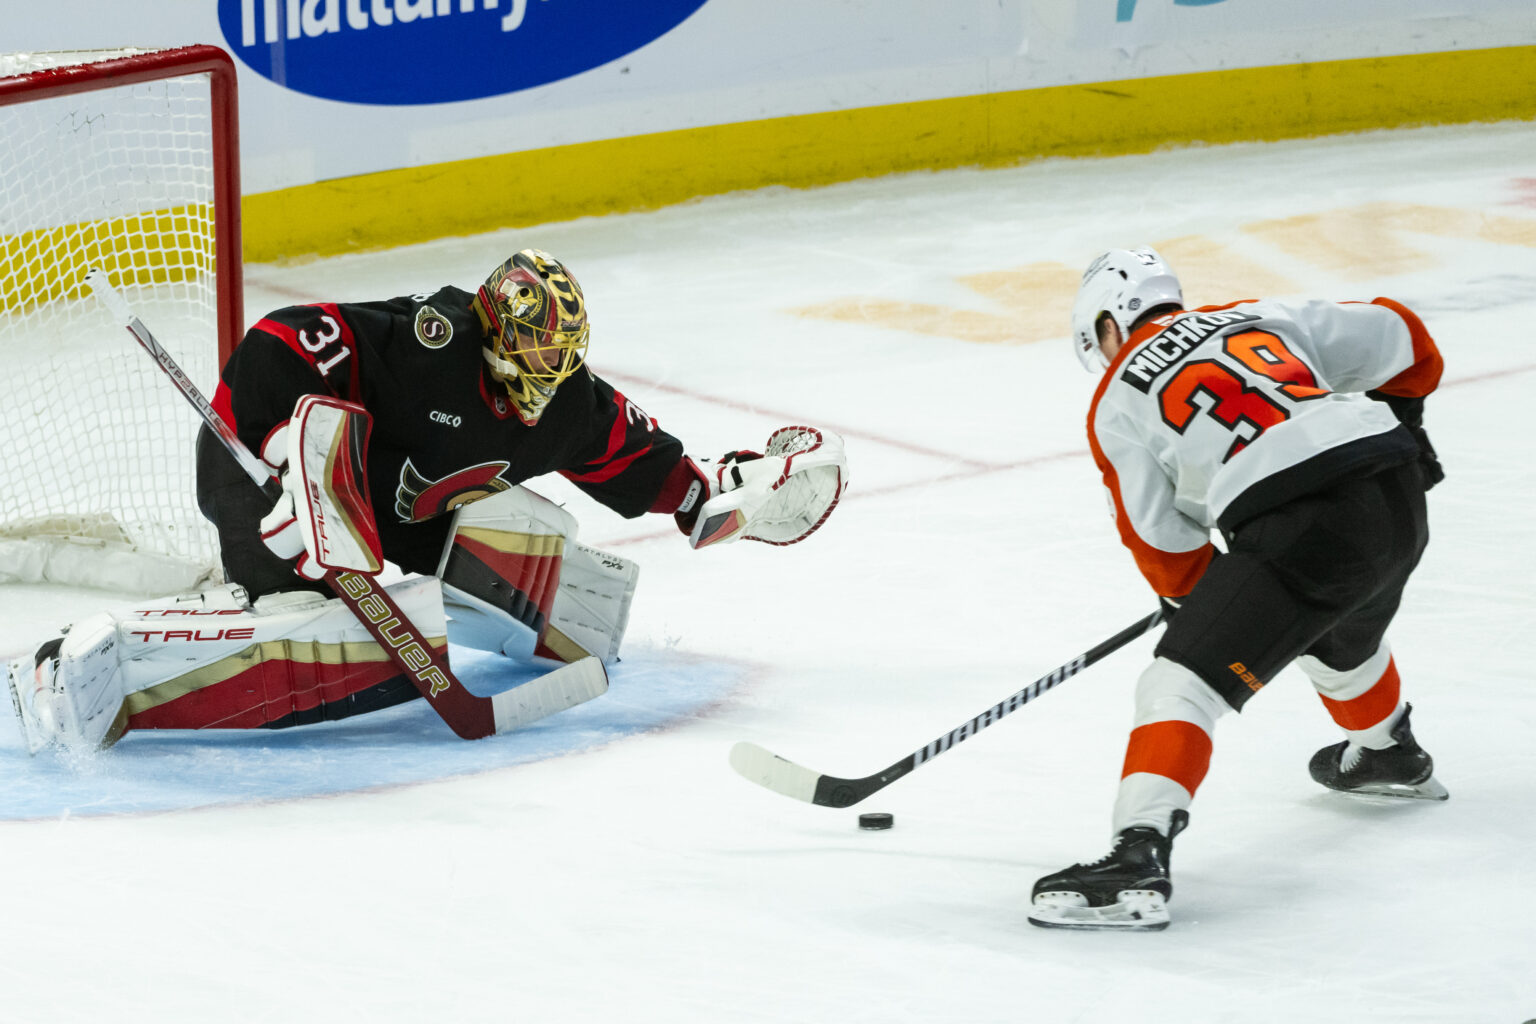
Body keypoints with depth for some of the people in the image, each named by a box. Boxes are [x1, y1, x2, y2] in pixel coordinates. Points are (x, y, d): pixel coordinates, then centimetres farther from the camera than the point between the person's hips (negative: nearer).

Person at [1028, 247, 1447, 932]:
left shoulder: (1116, 404, 13)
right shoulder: (1260, 319, 24)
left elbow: (1166, 544, 14)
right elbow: (1400, 339, 23)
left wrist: (1196, 601, 31)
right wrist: (1388, 423, 38)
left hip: (1302, 529, -6)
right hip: (1400, 493, 6)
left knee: (1179, 686, -6)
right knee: (1342, 640, 37)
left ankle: (1138, 859, -24)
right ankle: (1391, 757, 63)